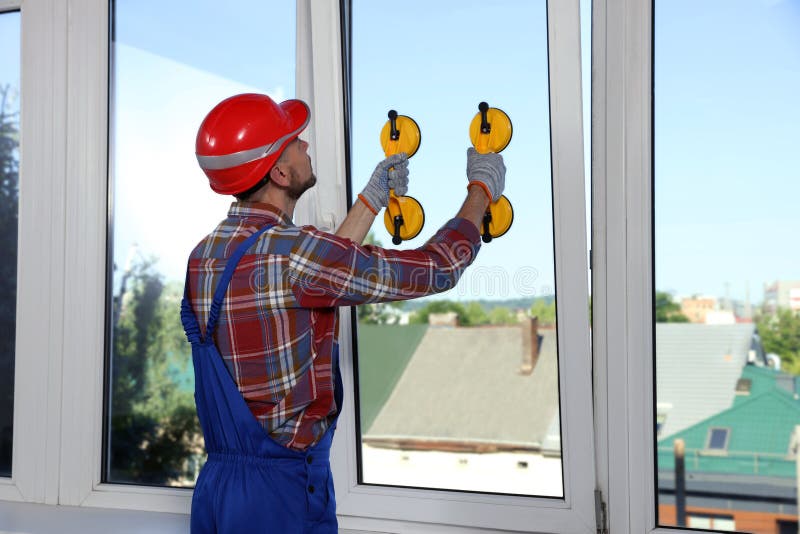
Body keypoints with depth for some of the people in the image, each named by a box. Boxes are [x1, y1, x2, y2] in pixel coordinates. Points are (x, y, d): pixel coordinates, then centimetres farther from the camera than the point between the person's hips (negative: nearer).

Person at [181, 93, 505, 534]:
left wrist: (374, 199, 24)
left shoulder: (204, 256, 5)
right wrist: (481, 190, 3)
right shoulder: (287, 252, -20)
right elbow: (433, 269, -13)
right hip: (281, 490, -8)